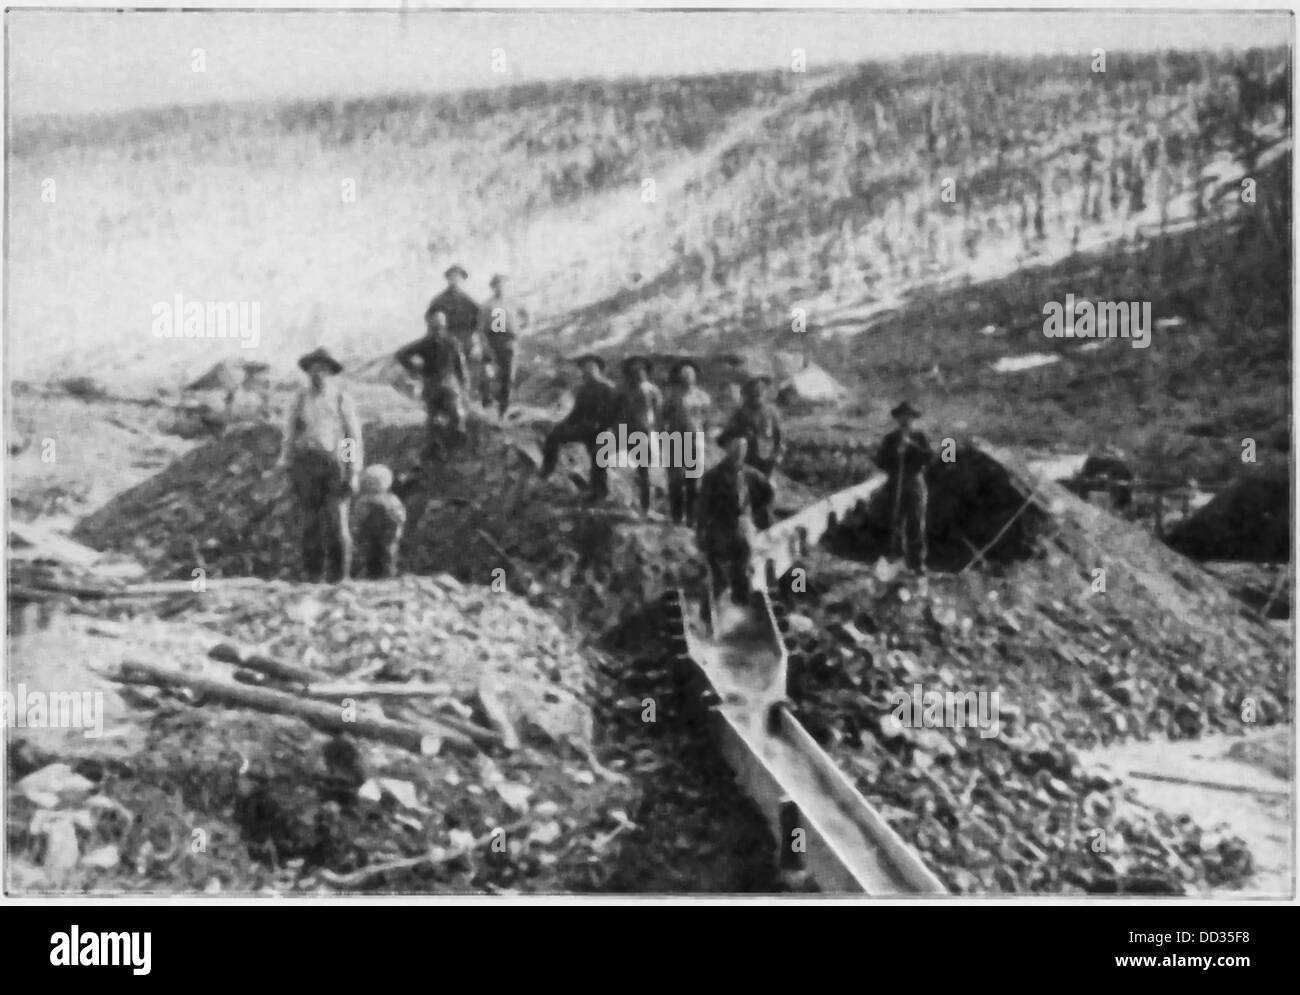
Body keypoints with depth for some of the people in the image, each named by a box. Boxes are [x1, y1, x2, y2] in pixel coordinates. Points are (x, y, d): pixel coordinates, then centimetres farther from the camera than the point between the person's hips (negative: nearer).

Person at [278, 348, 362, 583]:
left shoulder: (342, 398, 2)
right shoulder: (300, 399, 8)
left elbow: (354, 437, 1)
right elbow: (290, 434, 10)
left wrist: (355, 473, -6)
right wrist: (289, 470, 3)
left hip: (335, 464, -2)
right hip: (306, 464, 2)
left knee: (336, 522, -8)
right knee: (310, 522, -1)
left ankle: (339, 575, -1)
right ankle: (313, 575, 5)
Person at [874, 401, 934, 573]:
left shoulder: (919, 438, 6)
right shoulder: (890, 439, 7)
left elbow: (929, 458, -6)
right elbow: (880, 461, 1)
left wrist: (912, 445, -17)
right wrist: (895, 452, -15)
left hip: (915, 485, 0)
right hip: (896, 486, 0)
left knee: (917, 525, -5)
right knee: (897, 524, 2)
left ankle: (918, 562, -3)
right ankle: (895, 560, 11)